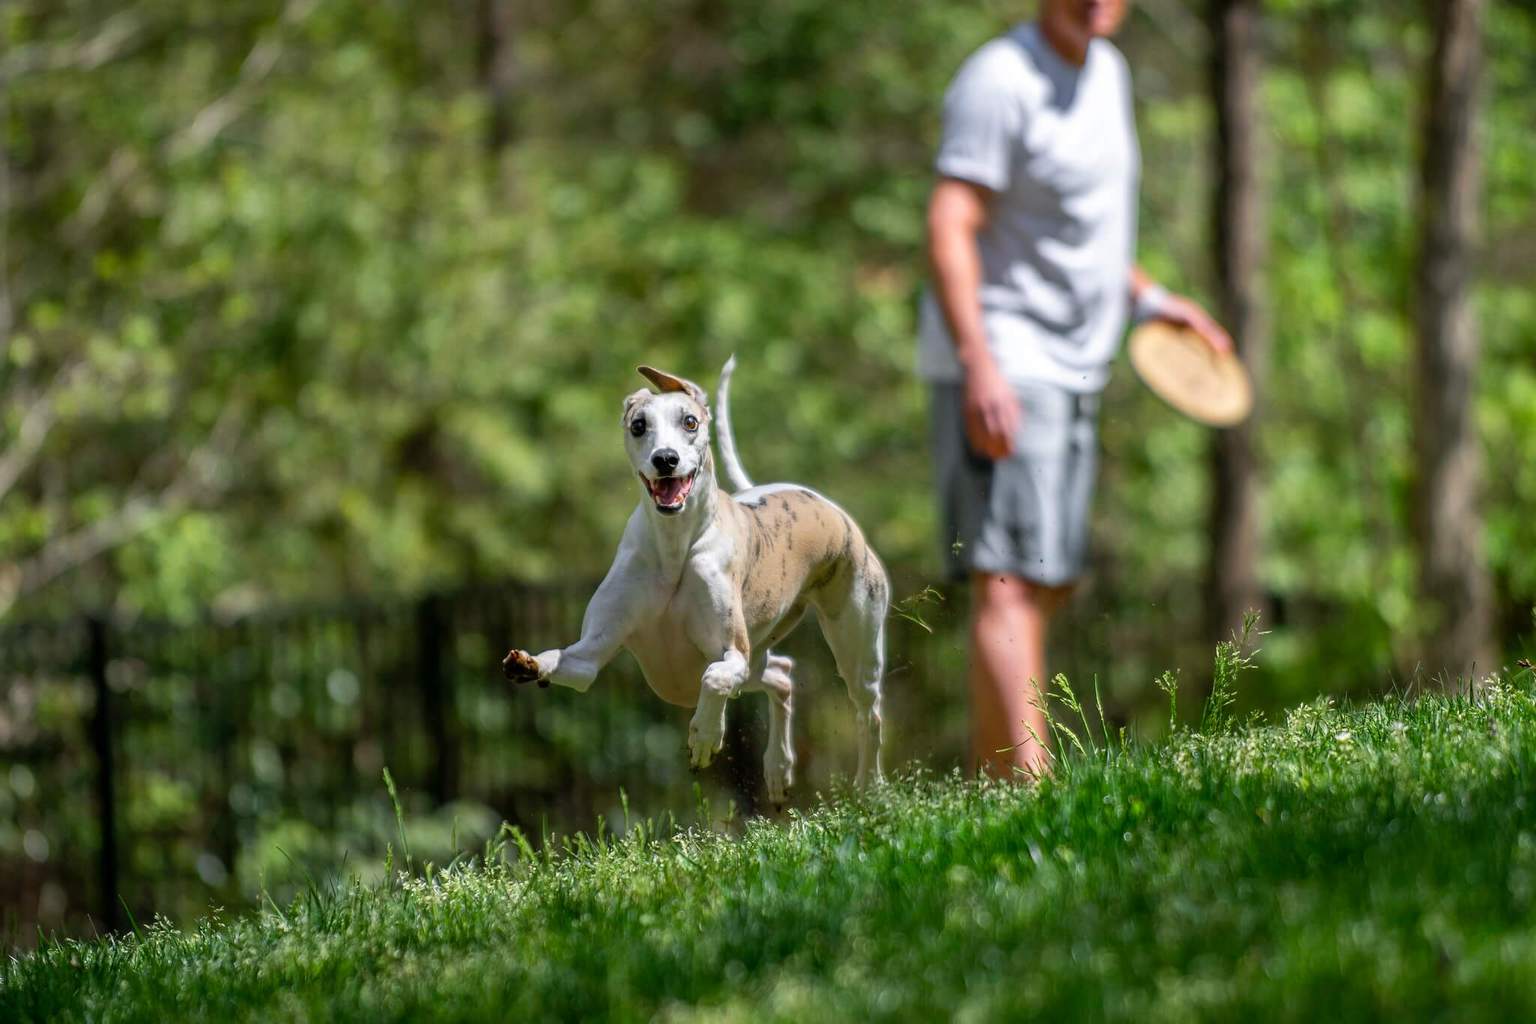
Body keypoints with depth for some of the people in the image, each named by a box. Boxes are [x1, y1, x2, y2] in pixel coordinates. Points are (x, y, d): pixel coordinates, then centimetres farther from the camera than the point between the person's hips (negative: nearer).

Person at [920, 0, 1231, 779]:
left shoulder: (1105, 72, 15)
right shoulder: (1000, 80, -14)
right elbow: (950, 228, -20)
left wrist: (1146, 297, 19)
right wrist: (979, 365, -29)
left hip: (1071, 375, 10)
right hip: (998, 372, -10)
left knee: (1046, 588, 10)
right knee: (1010, 583, -16)